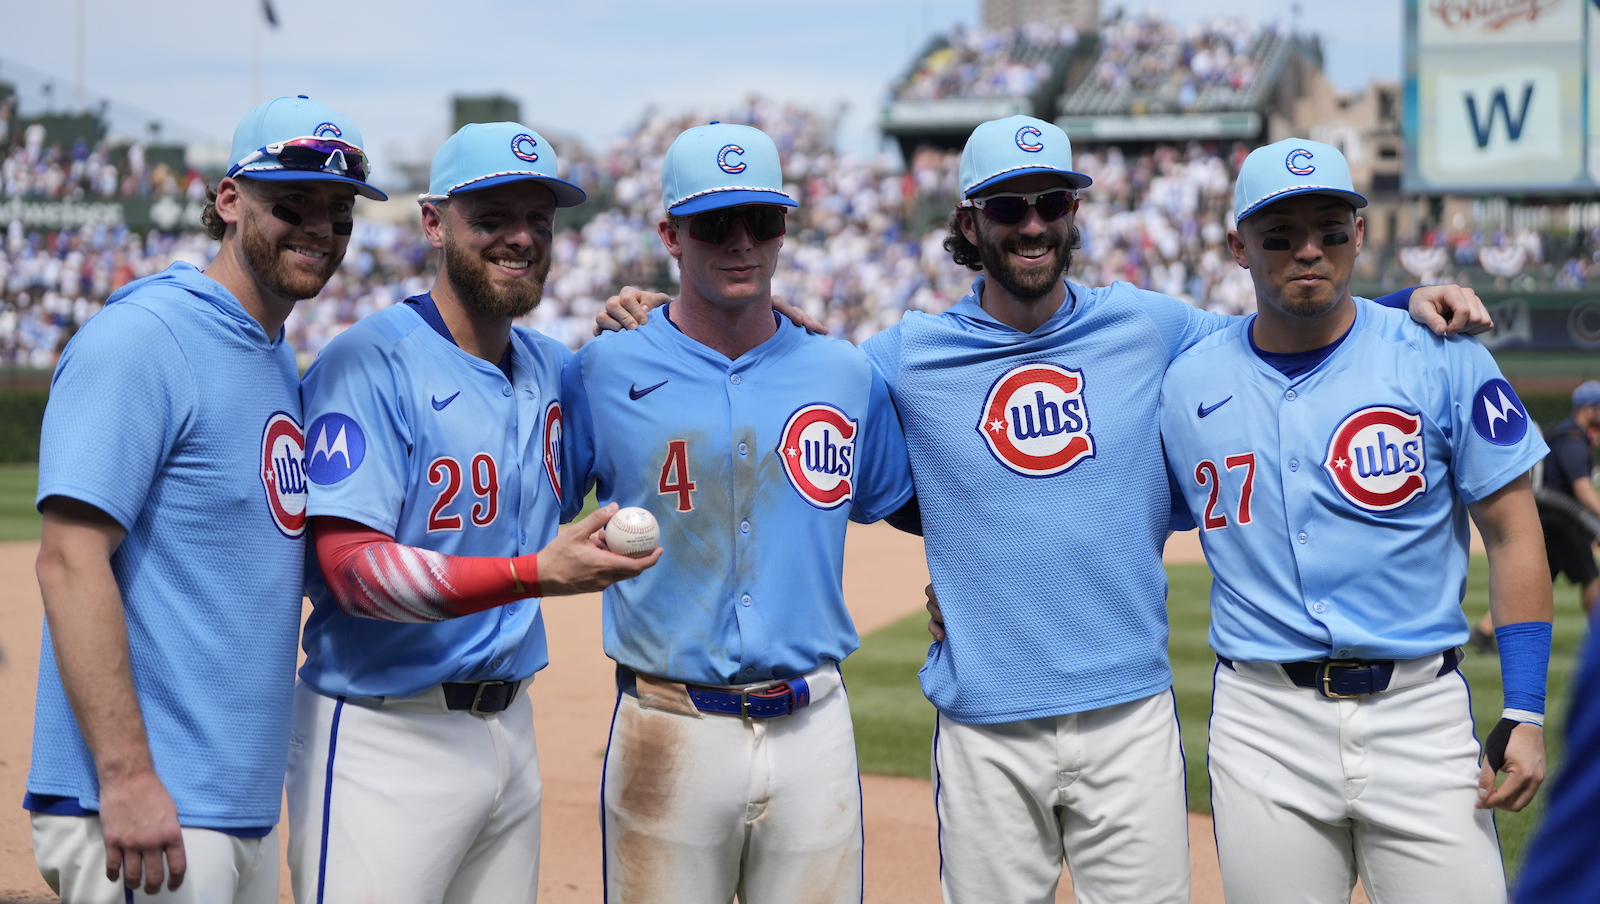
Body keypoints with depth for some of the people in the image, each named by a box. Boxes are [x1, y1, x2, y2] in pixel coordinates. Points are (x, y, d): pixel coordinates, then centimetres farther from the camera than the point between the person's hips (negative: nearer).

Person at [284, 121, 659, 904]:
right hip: (382, 732, -7)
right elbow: (352, 566, -20)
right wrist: (535, 573, -31)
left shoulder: (555, 368, 11)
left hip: (511, 722, 7)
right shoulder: (367, 362, -12)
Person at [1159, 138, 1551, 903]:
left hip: (1421, 710, -1)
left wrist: (1524, 713, -4)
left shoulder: (1442, 358, 0)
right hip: (1264, 724, 1)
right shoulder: (1187, 383, 5)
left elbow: (1512, 532, 2)